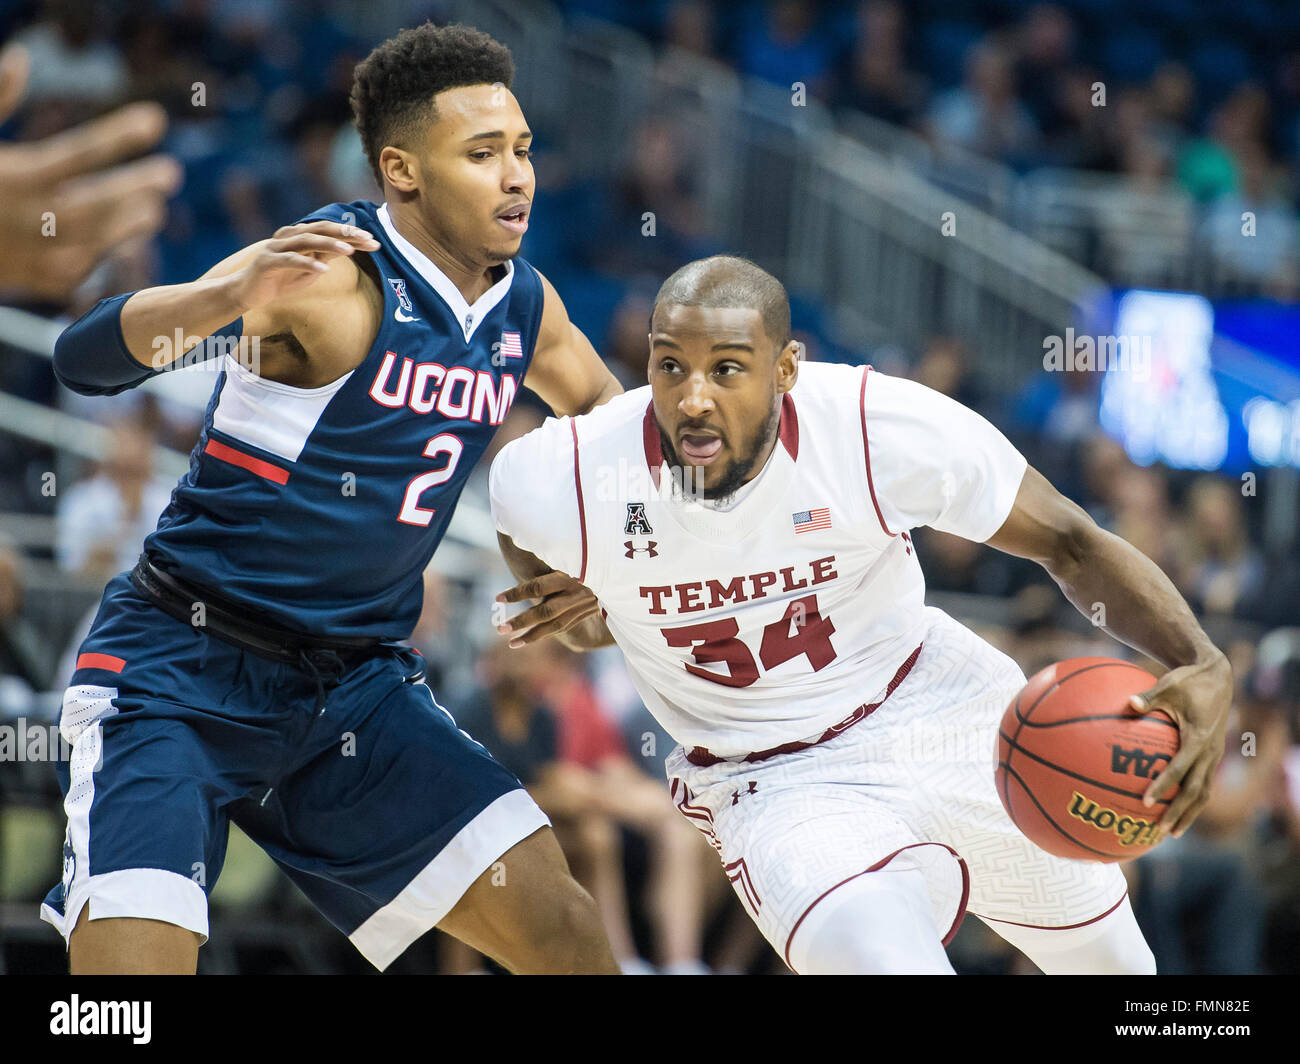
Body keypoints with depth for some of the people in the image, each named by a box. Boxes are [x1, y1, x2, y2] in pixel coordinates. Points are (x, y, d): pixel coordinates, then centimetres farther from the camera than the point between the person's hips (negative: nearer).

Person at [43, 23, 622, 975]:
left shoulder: (524, 307, 4)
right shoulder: (332, 273, -17)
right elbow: (85, 358, -26)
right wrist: (234, 293, -44)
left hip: (357, 680, 7)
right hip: (184, 670, -6)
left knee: (558, 926, -3)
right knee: (135, 958, -23)